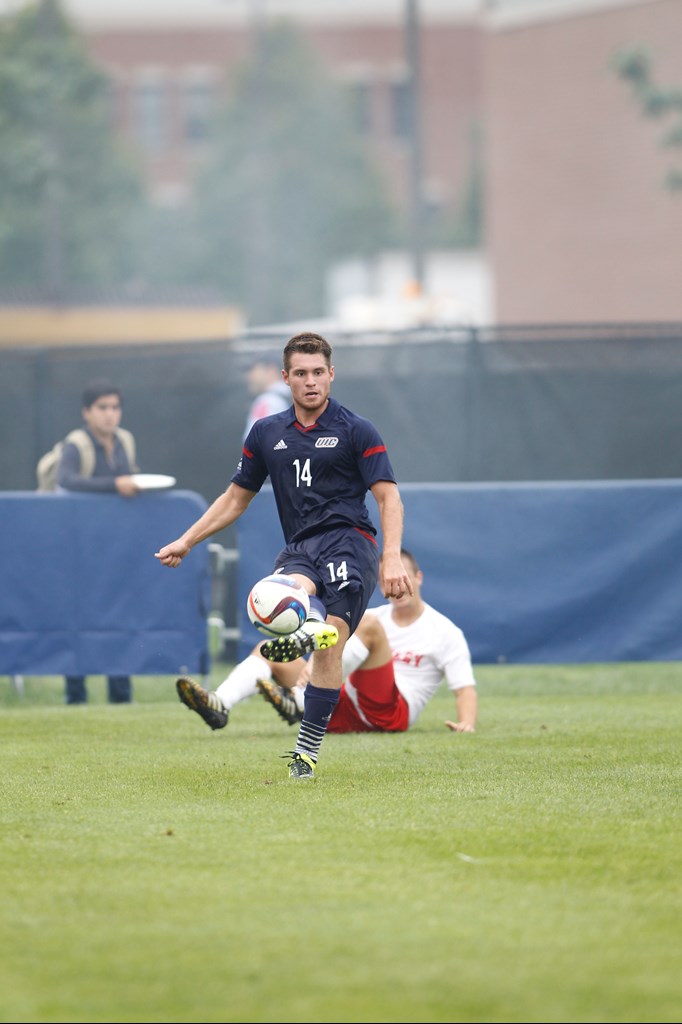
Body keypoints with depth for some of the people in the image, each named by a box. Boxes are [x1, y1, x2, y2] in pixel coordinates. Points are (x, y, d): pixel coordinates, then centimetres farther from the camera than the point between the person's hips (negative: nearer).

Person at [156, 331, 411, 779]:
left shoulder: (357, 430, 3)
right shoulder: (266, 433, 16)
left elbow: (388, 496, -3)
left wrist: (392, 557, -17)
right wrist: (187, 542, 21)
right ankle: (308, 627, -67)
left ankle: (307, 751, -24)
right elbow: (236, 497, 26)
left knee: (329, 651, -22)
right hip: (299, 548, 4)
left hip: (349, 540, -4)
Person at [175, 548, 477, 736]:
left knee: (368, 624, -27)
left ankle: (299, 702, -40)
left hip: (389, 713, -6)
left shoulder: (444, 632, 9)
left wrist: (466, 723, -22)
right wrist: (313, 664, -13)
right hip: (344, 713, 6)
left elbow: (464, 687, -1)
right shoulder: (377, 616, 24)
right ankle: (220, 705, -33)